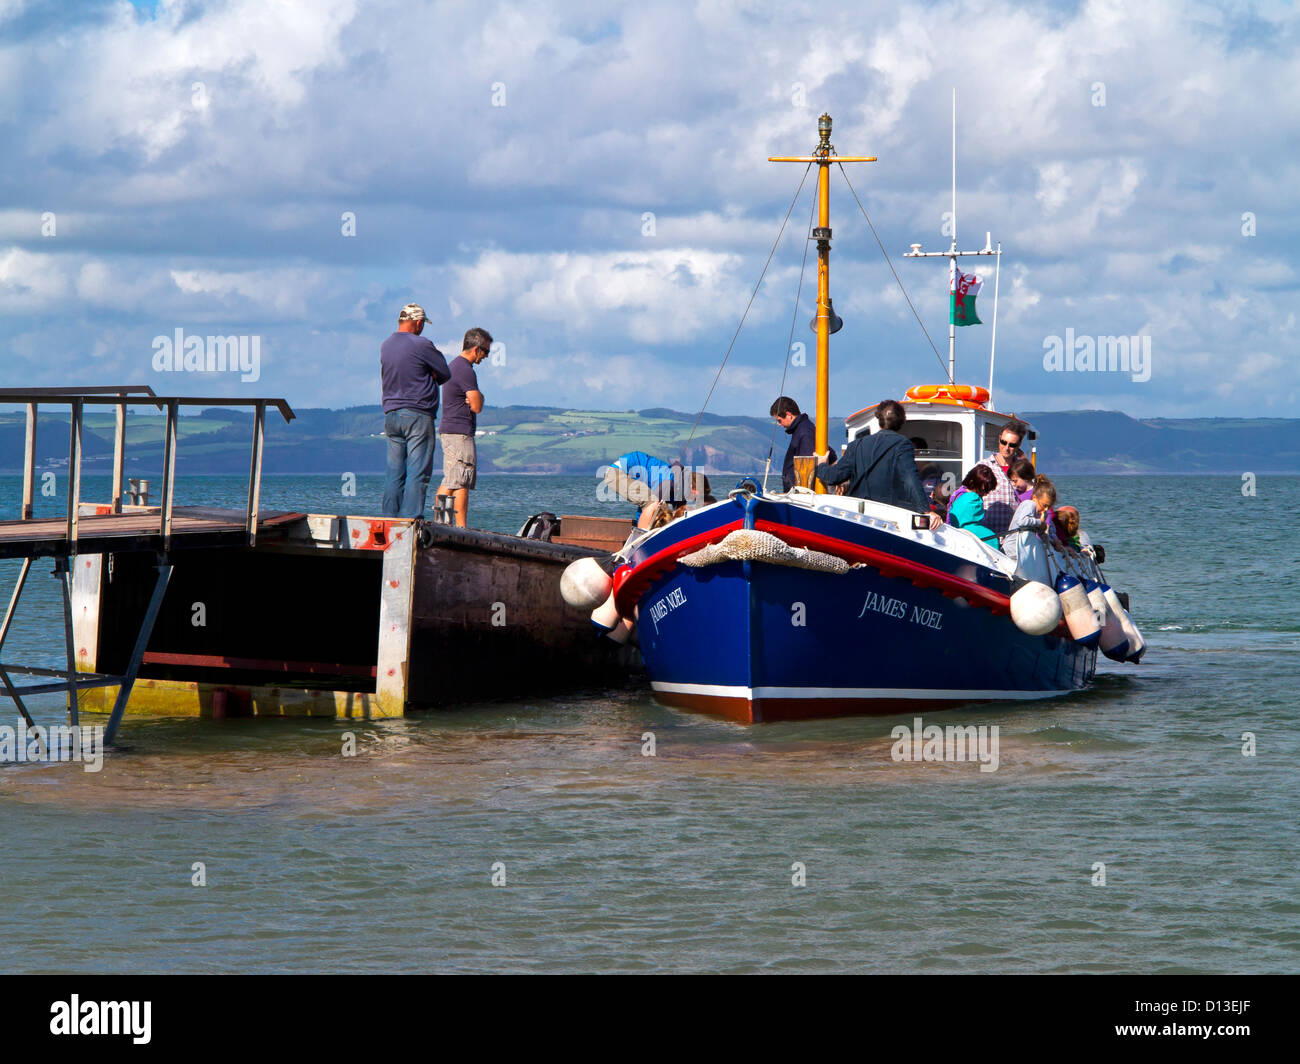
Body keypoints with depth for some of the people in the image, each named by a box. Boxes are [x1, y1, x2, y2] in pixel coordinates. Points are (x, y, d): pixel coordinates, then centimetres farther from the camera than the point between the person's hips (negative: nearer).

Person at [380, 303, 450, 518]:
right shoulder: (421, 345, -11)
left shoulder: (385, 346, 11)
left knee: (394, 473, 8)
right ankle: (410, 520, -13)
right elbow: (445, 373, -4)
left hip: (391, 413, 7)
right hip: (418, 415, -7)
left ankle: (389, 519, 6)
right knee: (418, 473, -6)